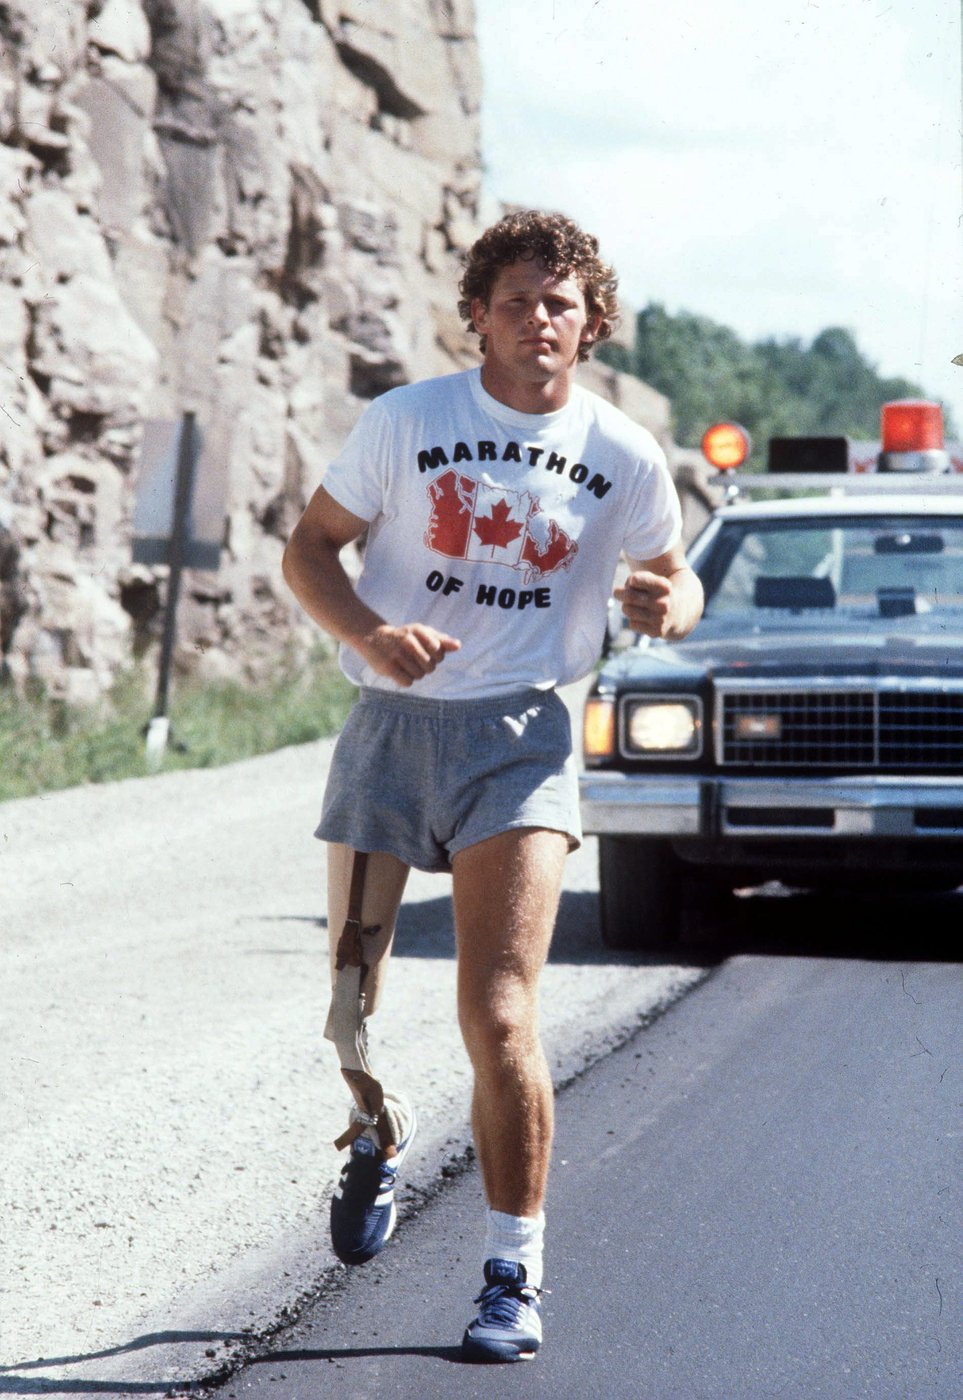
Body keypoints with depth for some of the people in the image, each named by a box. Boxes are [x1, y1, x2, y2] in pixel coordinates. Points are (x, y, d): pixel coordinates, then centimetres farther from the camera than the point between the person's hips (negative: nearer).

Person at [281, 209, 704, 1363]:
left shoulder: (625, 456, 3)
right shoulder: (405, 421, -1)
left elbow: (667, 572, 18)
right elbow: (308, 549, 5)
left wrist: (673, 603, -7)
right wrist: (370, 632, -15)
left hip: (520, 737, -1)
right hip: (390, 725, 1)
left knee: (499, 1017, -13)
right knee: (346, 1013, 5)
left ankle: (513, 1278, -2)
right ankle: (379, 1136, 41)